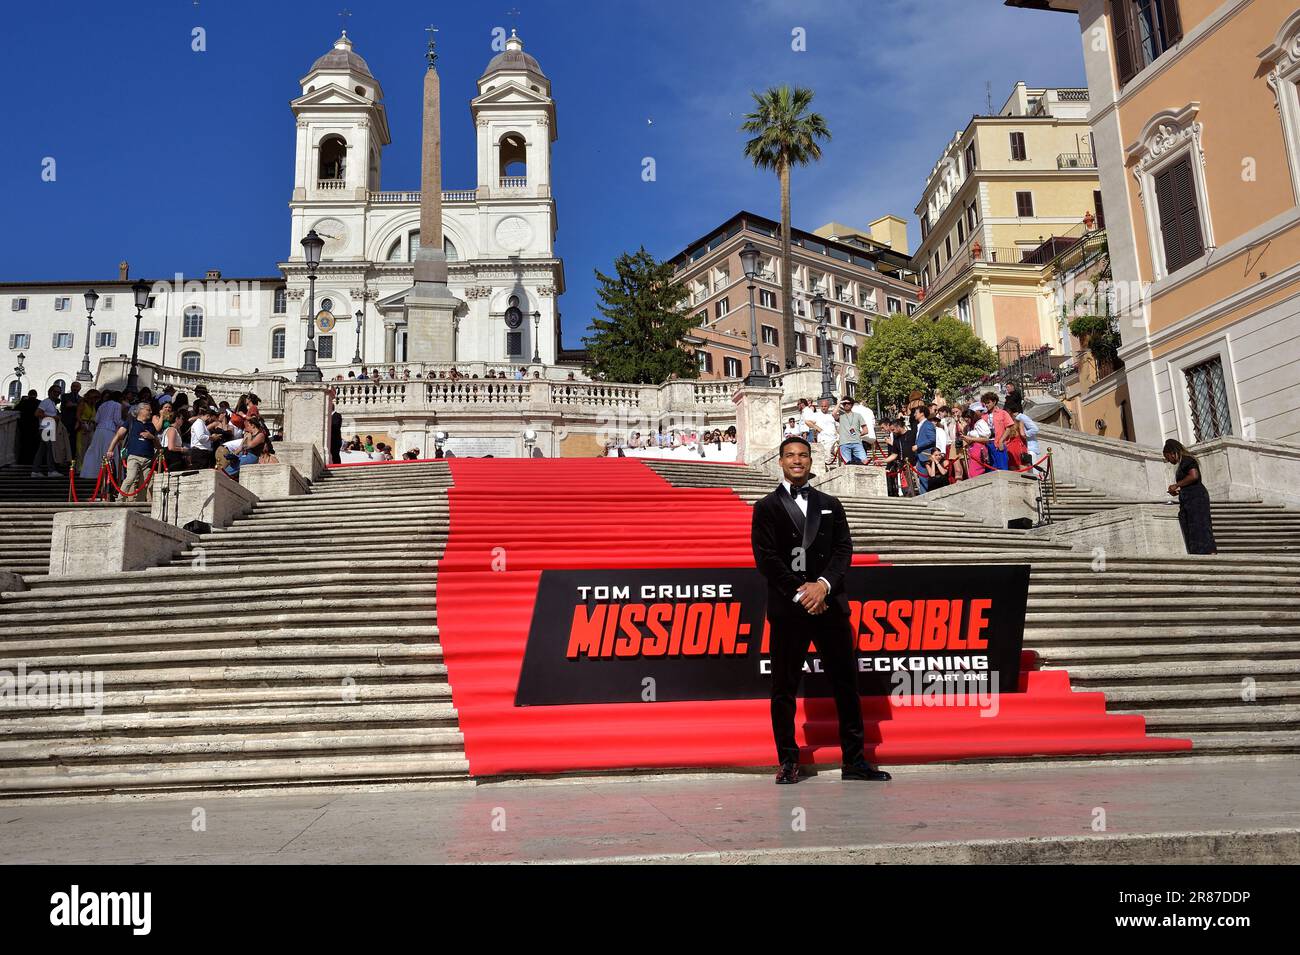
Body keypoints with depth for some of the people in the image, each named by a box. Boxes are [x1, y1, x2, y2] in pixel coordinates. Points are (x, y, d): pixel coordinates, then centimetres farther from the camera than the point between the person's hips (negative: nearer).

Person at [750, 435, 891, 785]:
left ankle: (854, 761, 13)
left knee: (846, 683, 5)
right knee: (784, 688, 1)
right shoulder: (766, 508, 6)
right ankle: (788, 763, 12)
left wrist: (823, 585, -11)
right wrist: (800, 593, -11)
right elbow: (766, 558, -4)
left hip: (830, 605, 3)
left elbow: (844, 549, 5)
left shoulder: (830, 505, 16)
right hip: (787, 609, -3)